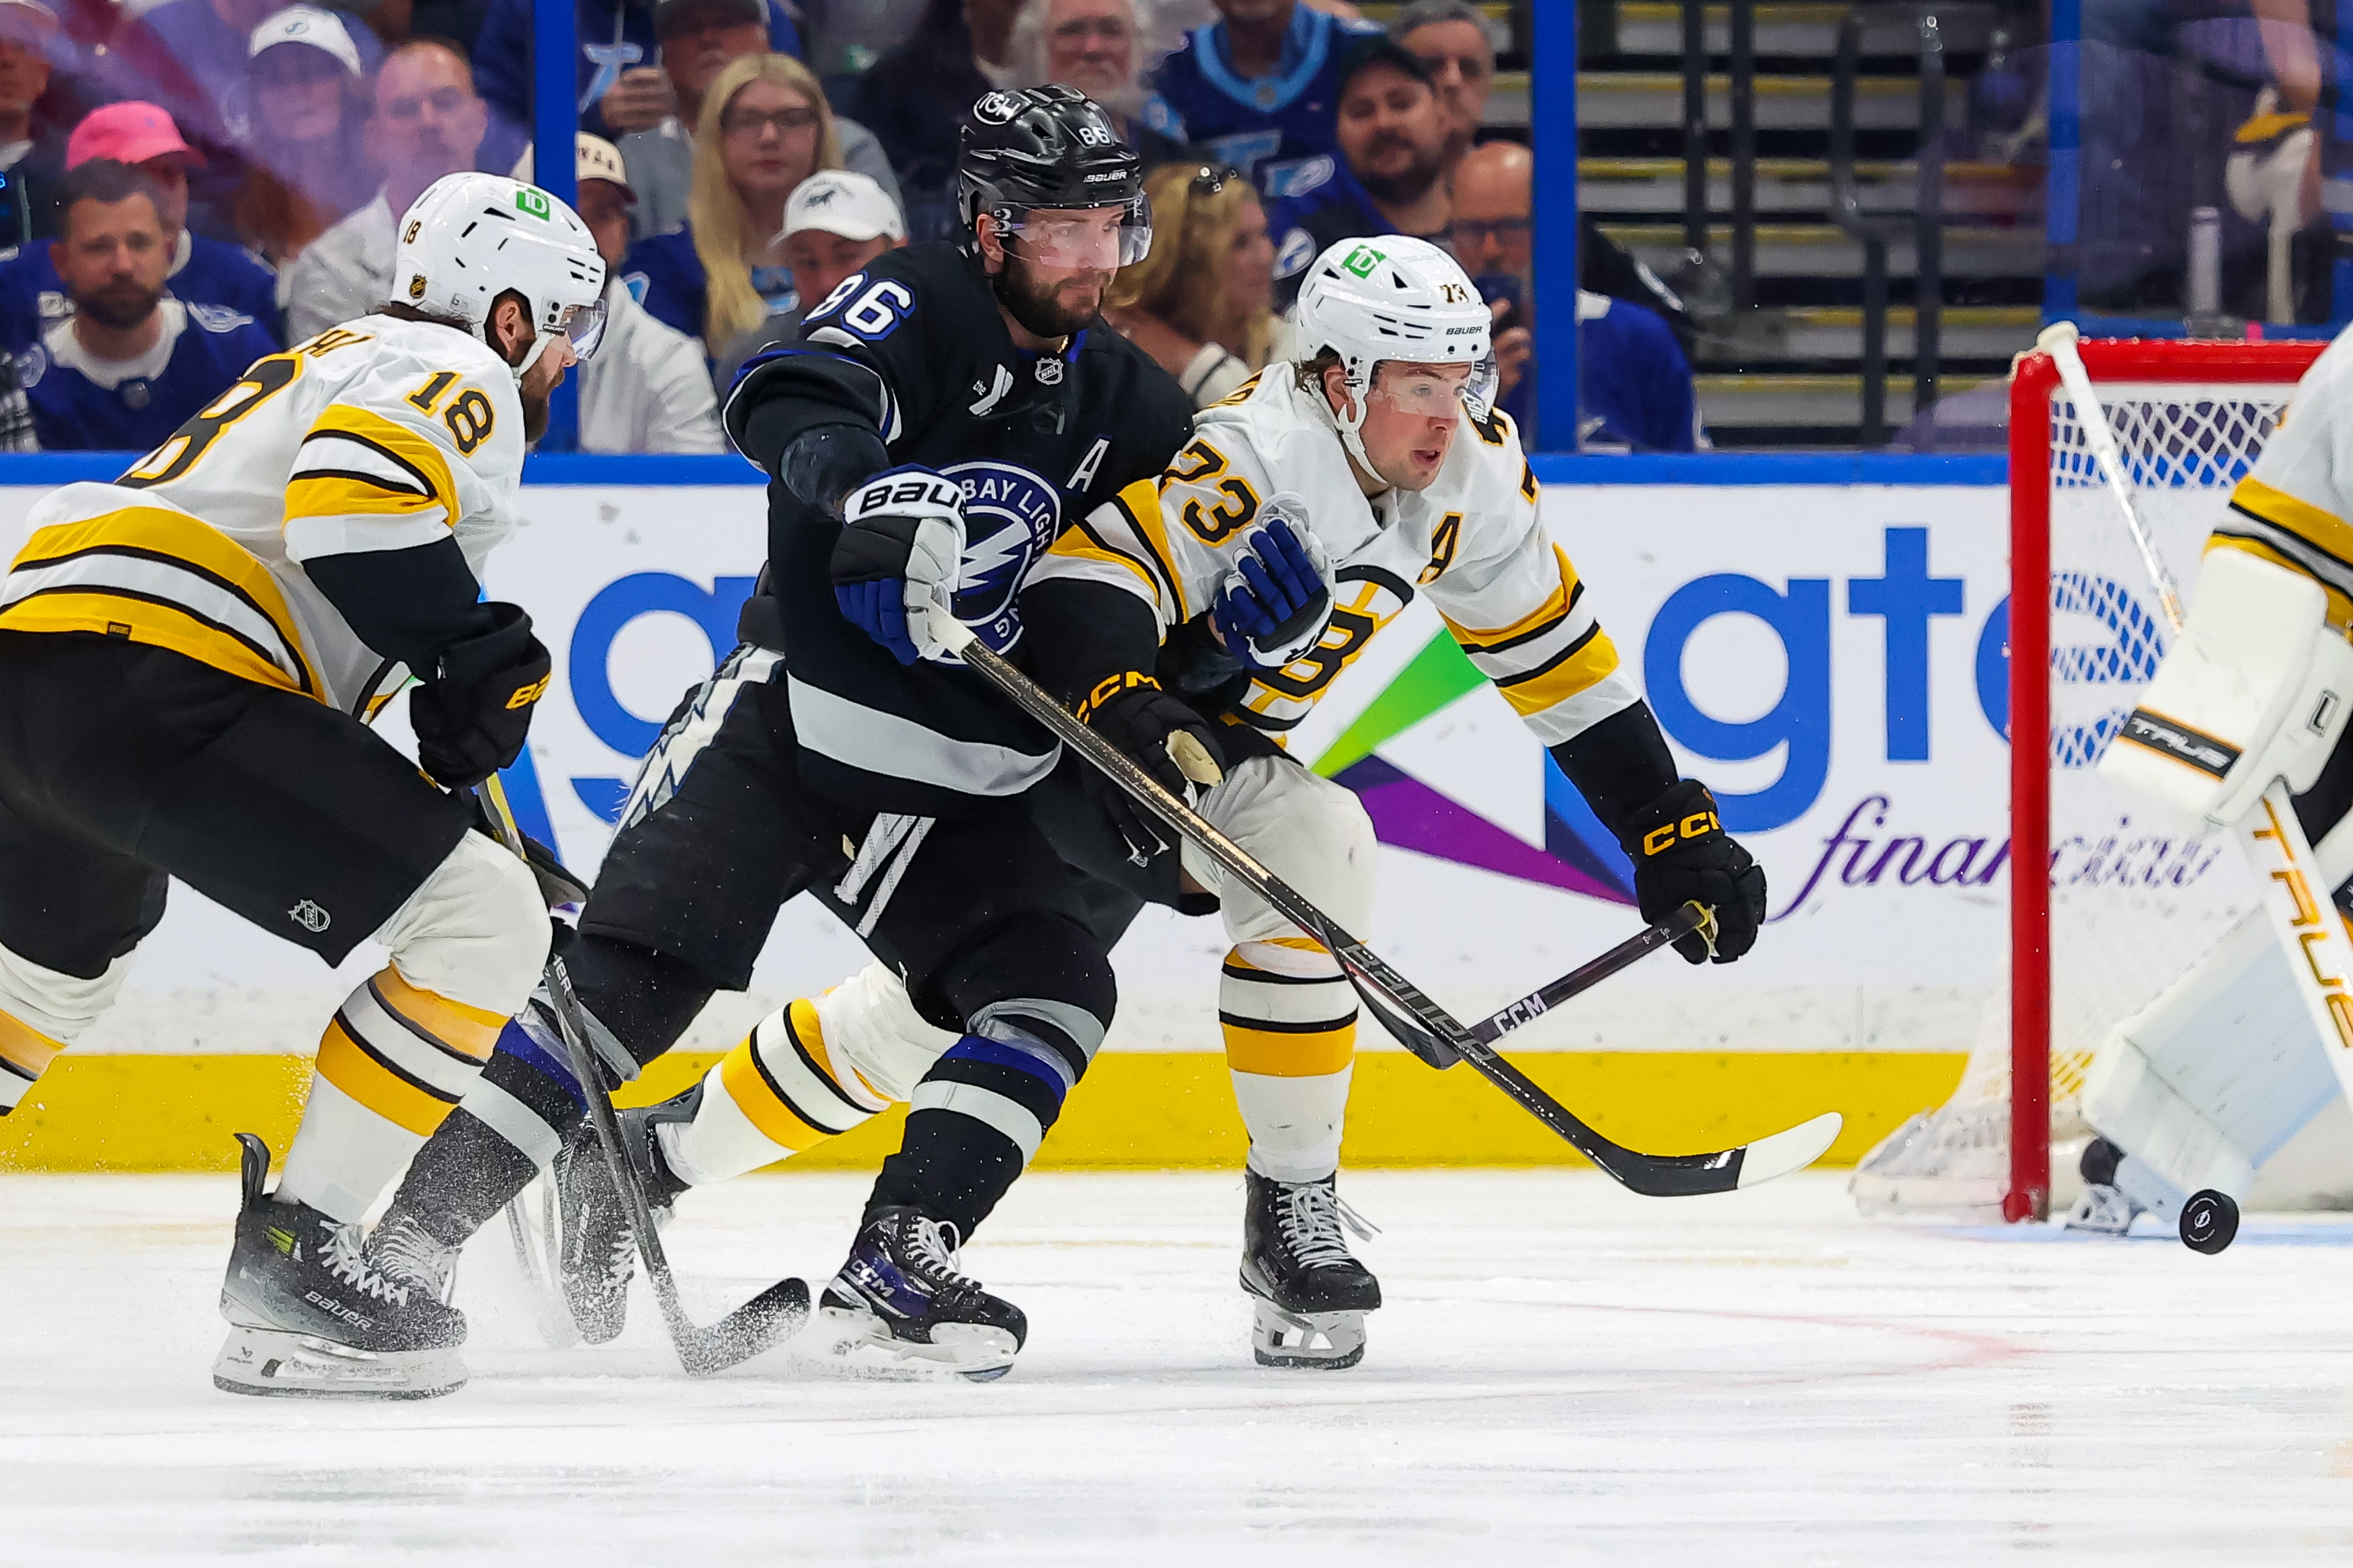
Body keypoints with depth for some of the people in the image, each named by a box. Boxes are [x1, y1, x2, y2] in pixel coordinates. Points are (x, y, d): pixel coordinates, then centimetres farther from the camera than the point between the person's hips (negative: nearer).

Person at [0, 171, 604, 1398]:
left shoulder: (343, 365, 32)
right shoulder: (458, 377, 3)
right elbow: (355, 485, -20)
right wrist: (477, 651, -12)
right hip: (150, 684, -10)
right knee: (479, 920, -8)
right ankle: (293, 1252, -7)